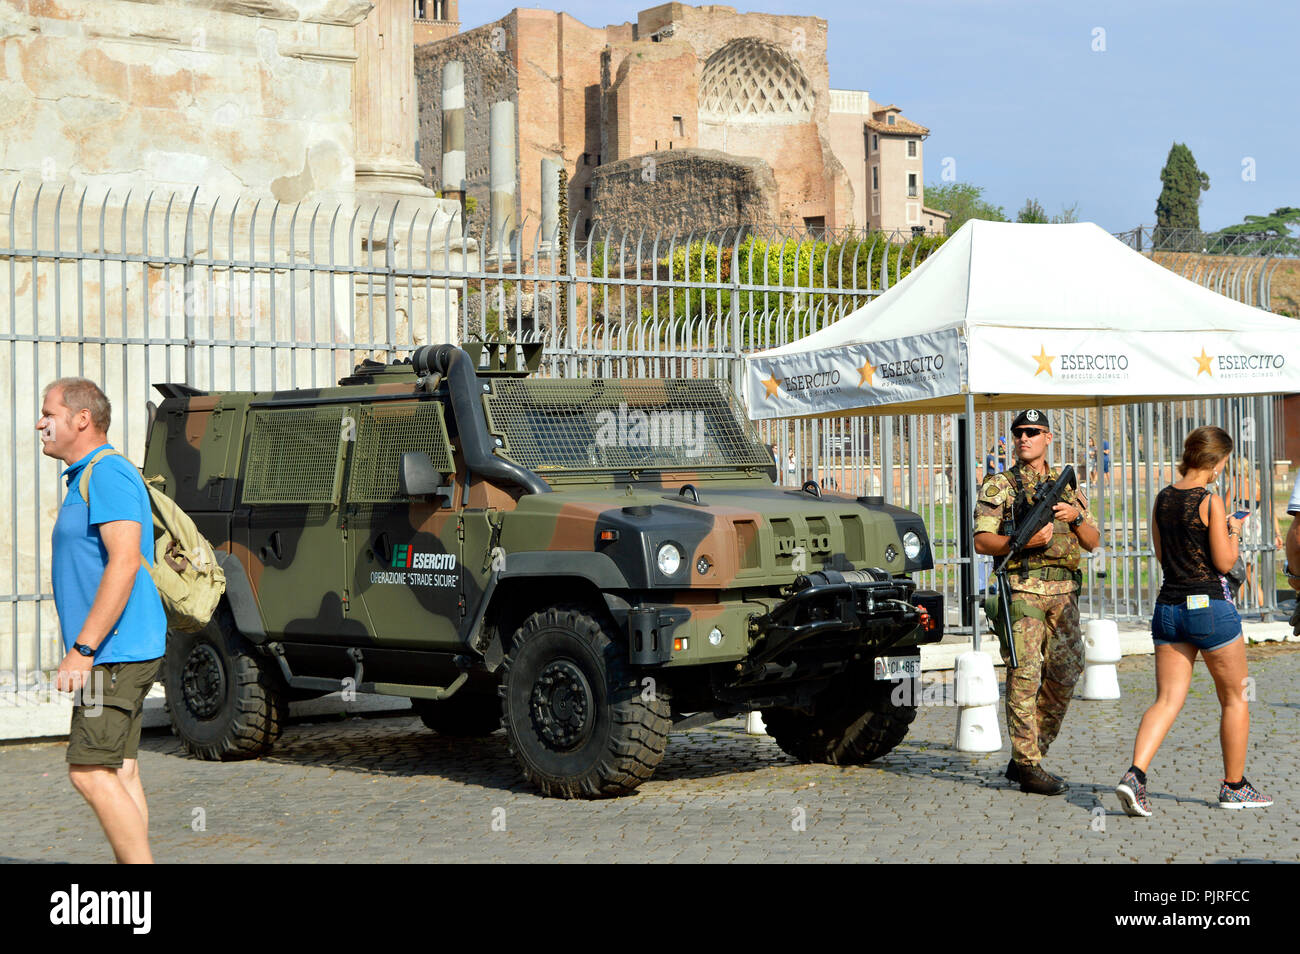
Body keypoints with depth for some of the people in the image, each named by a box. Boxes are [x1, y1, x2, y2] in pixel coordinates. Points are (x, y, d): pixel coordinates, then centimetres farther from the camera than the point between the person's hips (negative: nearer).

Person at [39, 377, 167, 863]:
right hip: (117, 654, 10)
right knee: (119, 773, 10)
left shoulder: (108, 475, -14)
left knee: (91, 774, -11)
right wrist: (87, 648, 23)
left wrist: (82, 649, -25)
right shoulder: (86, 477, 20)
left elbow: (125, 562, -24)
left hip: (116, 653, -10)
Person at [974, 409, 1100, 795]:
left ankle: (1028, 757, 17)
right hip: (1022, 590, -5)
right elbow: (981, 542, -4)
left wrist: (1076, 516, -6)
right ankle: (1028, 767, -4)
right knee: (1024, 675, -9)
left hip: (1063, 591, 5)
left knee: (1064, 675, 4)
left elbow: (1093, 542, 14)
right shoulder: (999, 486, 5)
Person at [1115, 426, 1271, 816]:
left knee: (1167, 699, 4)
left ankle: (1135, 774, -16)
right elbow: (1224, 562, -11)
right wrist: (1233, 533, 7)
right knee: (1235, 698, 12)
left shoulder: (1162, 499, 7)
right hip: (1209, 606, -6)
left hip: (1169, 607, 6)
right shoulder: (1211, 501, -12)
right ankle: (1234, 787, 20)